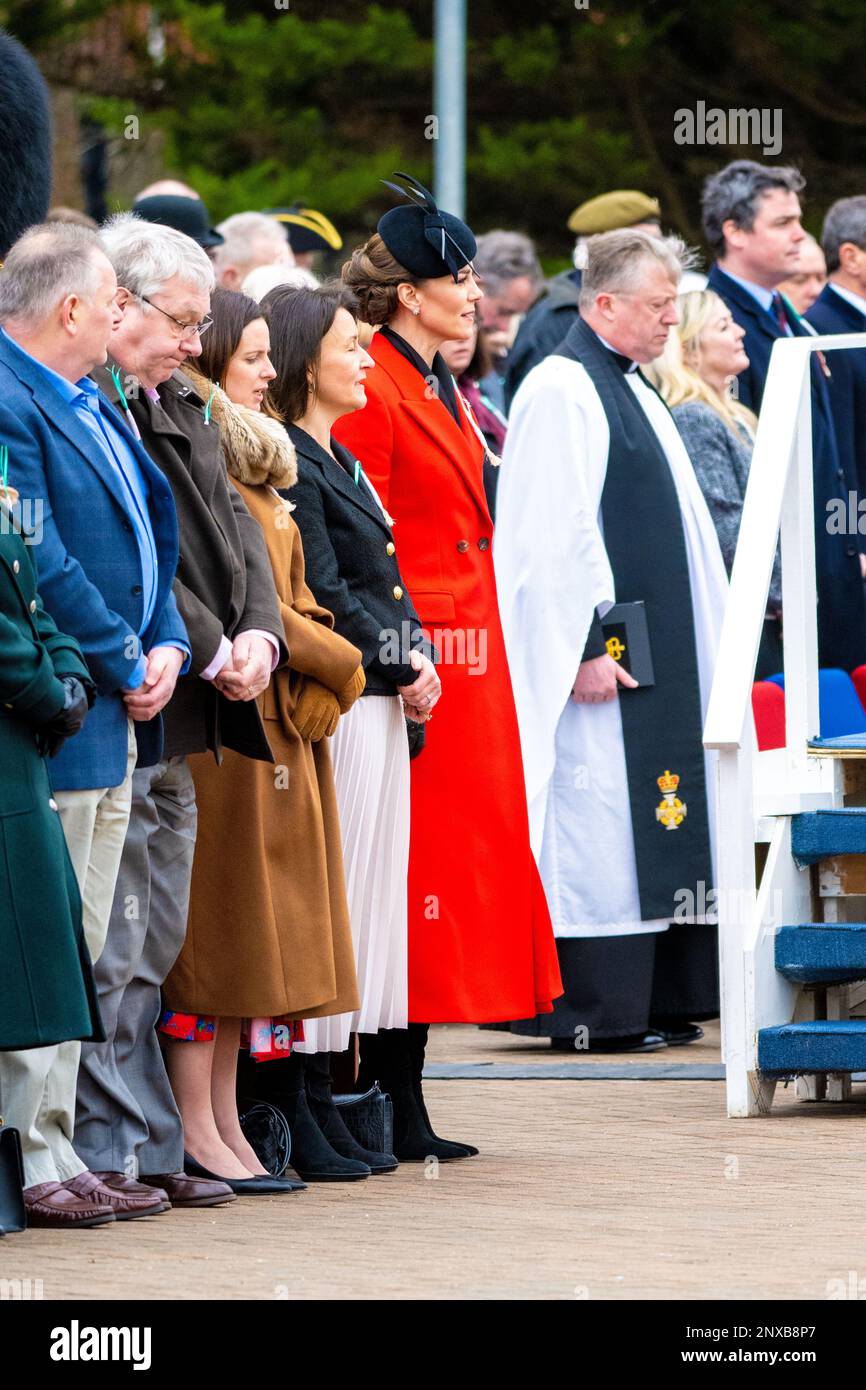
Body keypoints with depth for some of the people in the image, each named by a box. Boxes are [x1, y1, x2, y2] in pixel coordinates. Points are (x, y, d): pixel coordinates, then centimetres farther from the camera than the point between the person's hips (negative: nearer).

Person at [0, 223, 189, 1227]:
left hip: (113, 726, 10)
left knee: (82, 951, 12)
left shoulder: (94, 408, 17)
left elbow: (145, 541, 21)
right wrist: (125, 667, -13)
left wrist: (167, 646, 5)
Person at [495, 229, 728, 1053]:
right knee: (598, 822, -7)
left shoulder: (631, 391, 17)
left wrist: (703, 639, 19)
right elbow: (555, 535, -18)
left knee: (653, 824, 9)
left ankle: (654, 1000, 12)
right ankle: (597, 1010, -5)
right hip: (602, 647, -10)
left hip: (657, 644, 10)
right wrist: (587, 646, -21)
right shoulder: (560, 391, -12)